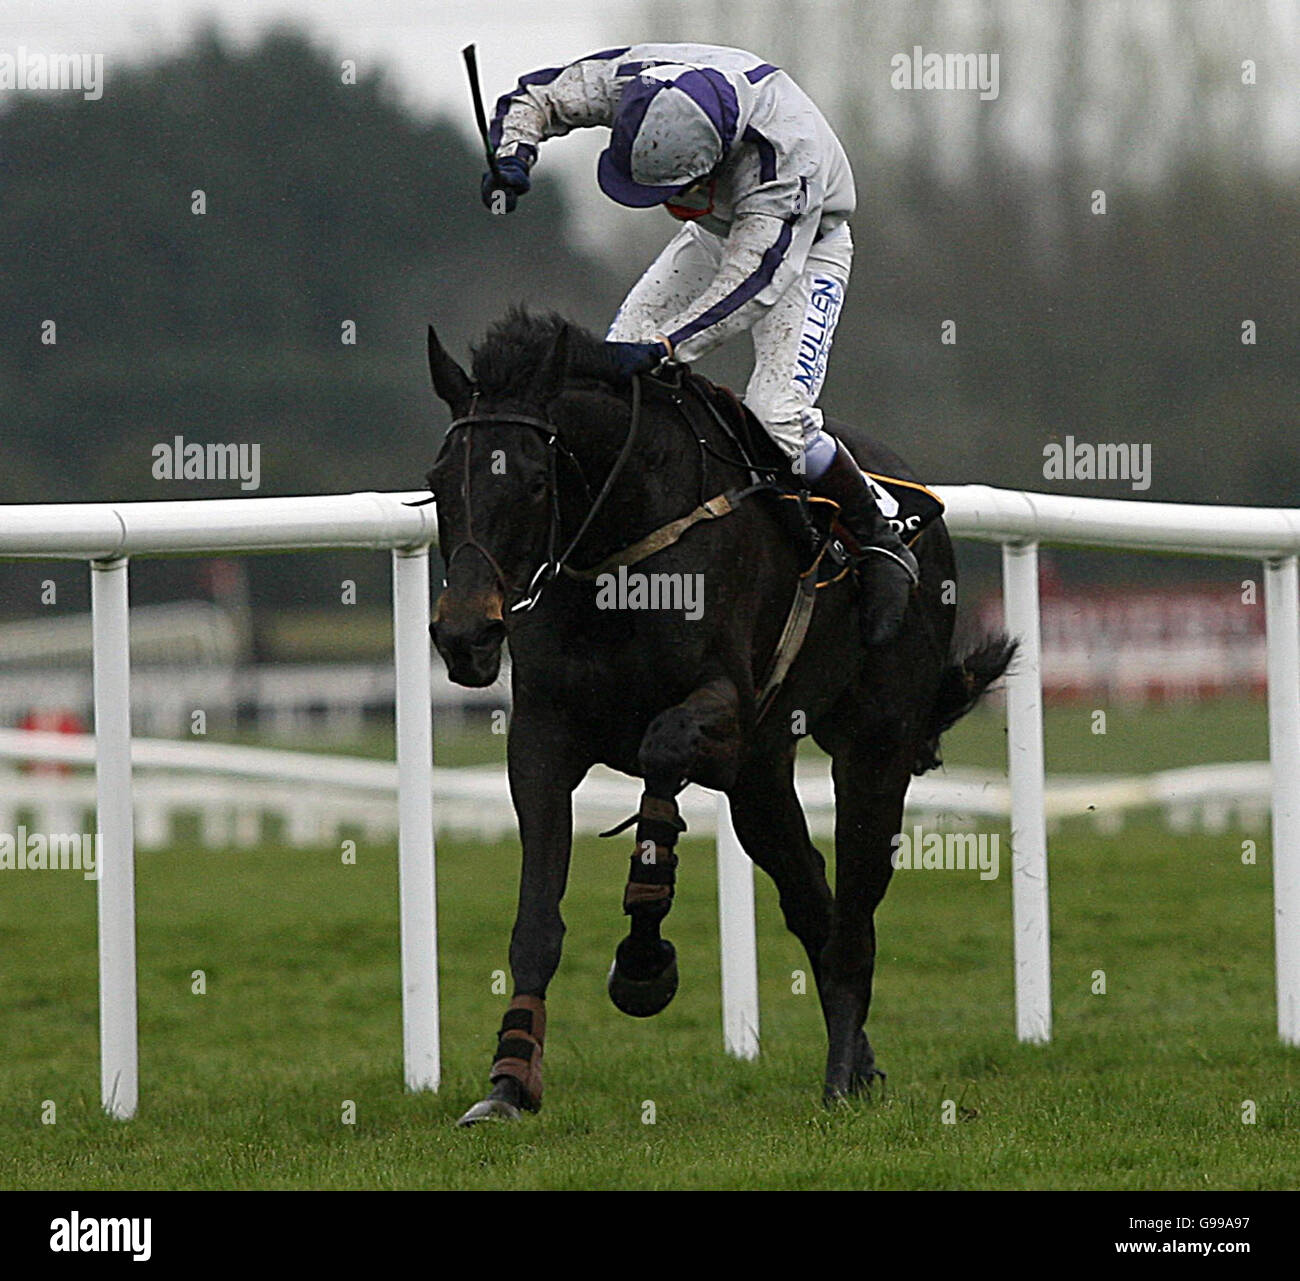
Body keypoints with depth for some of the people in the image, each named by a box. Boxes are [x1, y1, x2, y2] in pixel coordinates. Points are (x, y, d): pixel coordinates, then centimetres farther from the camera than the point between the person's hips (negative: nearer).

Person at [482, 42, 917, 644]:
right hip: (714, 233, 6)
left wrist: (661, 346, -51)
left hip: (804, 249, -6)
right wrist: (513, 154, -33)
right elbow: (533, 98, -11)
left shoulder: (784, 155, -43)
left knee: (777, 417, -22)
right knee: (618, 363, -9)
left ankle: (879, 546, -3)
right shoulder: (629, 80, -28)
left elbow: (753, 281, -43)